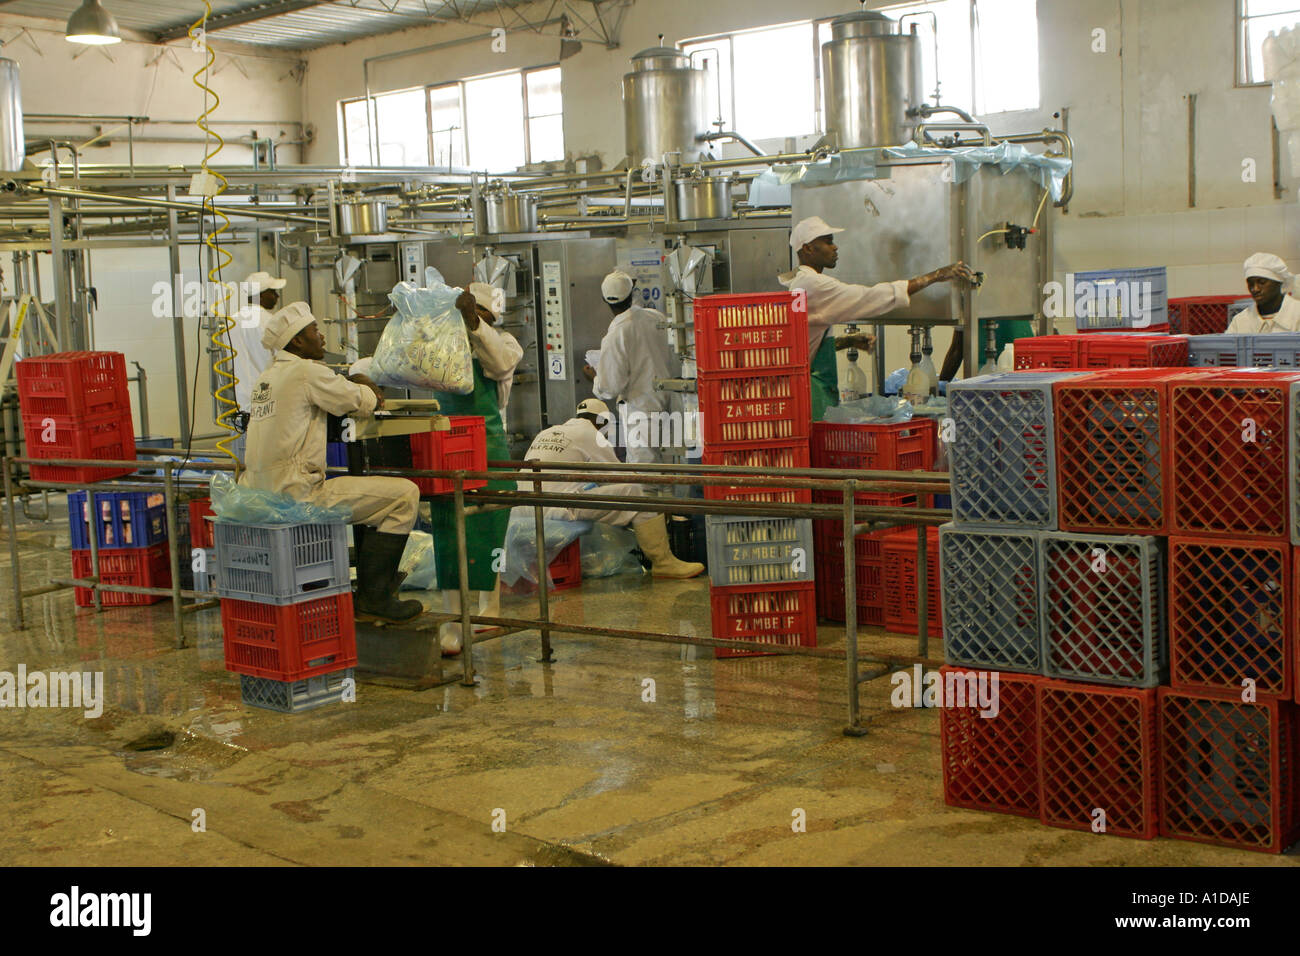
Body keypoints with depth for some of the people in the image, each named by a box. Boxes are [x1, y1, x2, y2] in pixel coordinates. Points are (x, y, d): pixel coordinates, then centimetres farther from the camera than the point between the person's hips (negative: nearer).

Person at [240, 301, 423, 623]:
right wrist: (361, 388, 19)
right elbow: (364, 403, -2)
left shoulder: (266, 378, 18)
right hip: (297, 496, -10)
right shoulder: (307, 372, -10)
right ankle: (373, 598, -9)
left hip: (261, 499, 10)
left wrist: (352, 384, 20)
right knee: (405, 494, -10)